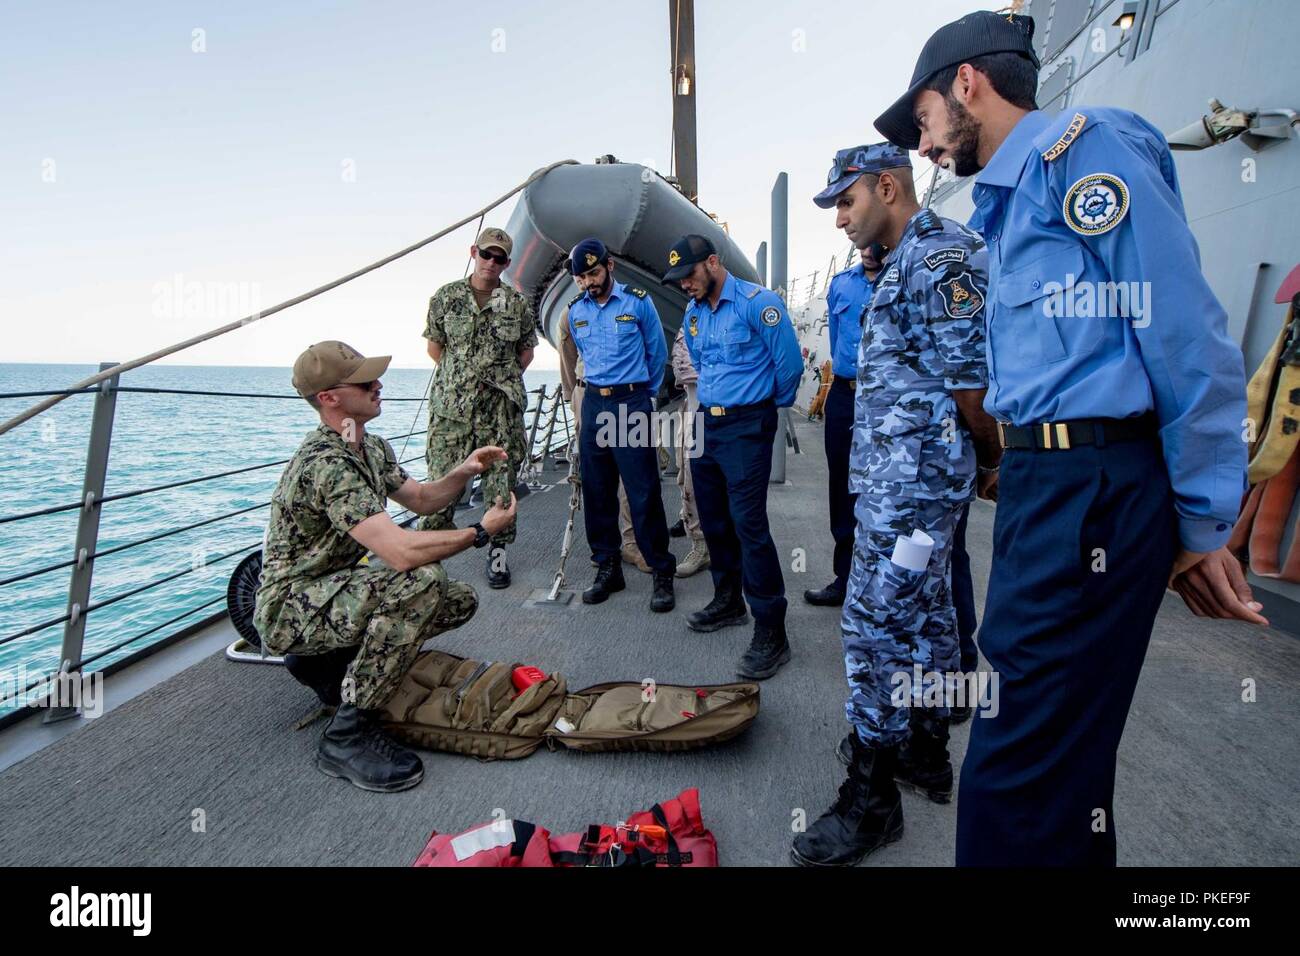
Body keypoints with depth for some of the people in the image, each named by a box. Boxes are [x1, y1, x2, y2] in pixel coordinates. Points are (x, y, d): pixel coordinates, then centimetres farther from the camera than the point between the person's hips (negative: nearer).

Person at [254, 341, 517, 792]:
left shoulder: (372, 448, 4)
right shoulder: (327, 463, -28)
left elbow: (421, 499, 14)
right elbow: (402, 552, -36)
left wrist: (463, 472, -6)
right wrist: (481, 532, -23)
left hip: (334, 589, 9)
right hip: (290, 609, -9)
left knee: (460, 600, 2)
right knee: (418, 583, -34)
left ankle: (335, 661, 12)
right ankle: (347, 735, -22)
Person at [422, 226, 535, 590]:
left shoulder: (517, 304, 6)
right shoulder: (447, 297, 6)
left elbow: (526, 350, 14)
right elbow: (434, 345, 12)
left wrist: (504, 378, 5)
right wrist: (460, 375, 6)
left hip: (501, 407, 1)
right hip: (451, 406, 0)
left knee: (501, 482, 3)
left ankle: (498, 550, 16)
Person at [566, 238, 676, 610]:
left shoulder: (638, 302, -3)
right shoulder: (576, 310, 9)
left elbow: (657, 353, 7)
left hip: (632, 403, -4)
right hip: (593, 403, 5)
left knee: (644, 493, -5)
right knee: (596, 492, 7)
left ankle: (662, 573, 6)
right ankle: (607, 568, 19)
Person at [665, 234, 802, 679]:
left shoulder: (759, 303, -13)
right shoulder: (693, 314, 11)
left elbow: (789, 364, -11)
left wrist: (771, 405, 4)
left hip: (746, 426, -8)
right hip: (706, 422, 8)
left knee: (748, 523, -11)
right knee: (713, 519, 13)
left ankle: (771, 633, -3)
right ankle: (728, 601, 31)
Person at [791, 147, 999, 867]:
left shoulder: (940, 252, -13)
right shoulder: (905, 262, 20)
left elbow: (973, 374, -16)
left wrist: (992, 456, -2)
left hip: (912, 479, -11)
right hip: (897, 475, 11)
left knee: (875, 622, -7)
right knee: (924, 611, 17)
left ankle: (872, 796, 6)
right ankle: (927, 753, 32)